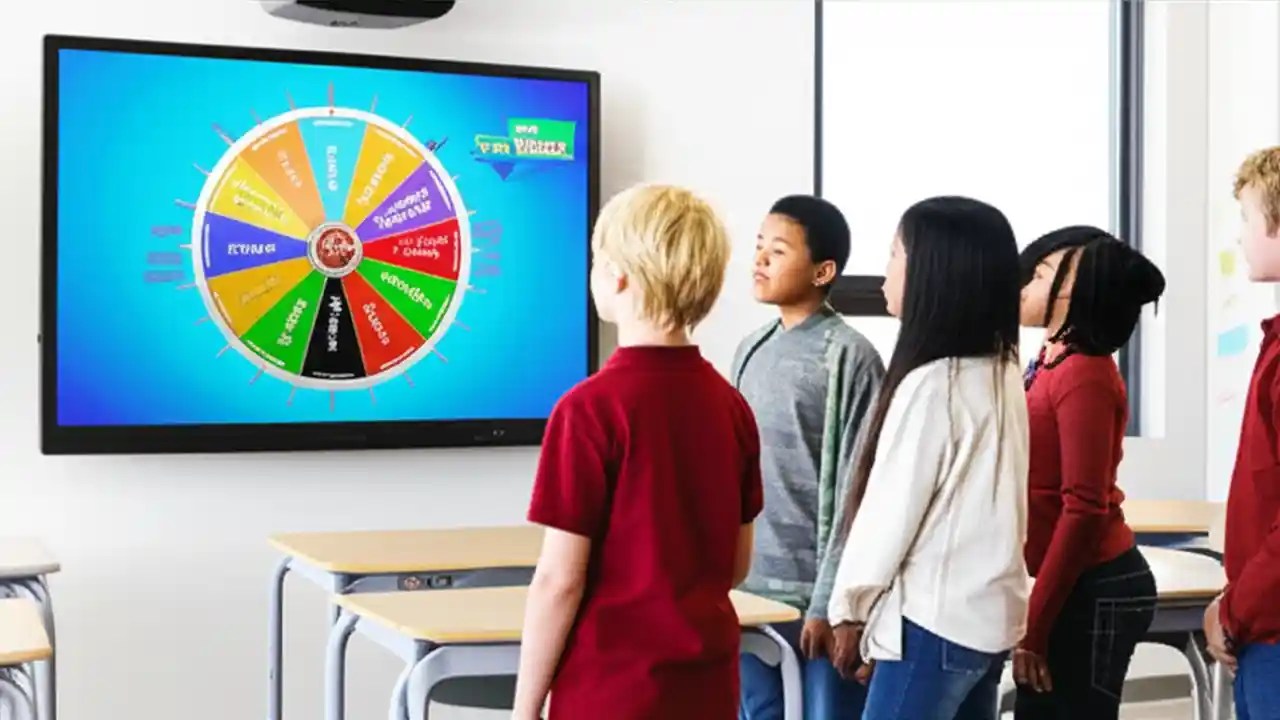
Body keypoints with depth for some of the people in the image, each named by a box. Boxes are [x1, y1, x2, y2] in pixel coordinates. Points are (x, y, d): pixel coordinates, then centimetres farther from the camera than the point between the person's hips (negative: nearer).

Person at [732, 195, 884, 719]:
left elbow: (856, 493, -12)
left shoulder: (850, 357, -9)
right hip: (750, 588, 7)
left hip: (814, 593, -6)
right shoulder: (752, 351, 11)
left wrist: (830, 602, -15)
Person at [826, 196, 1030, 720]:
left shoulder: (931, 384, -19)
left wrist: (851, 609, 1)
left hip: (932, 621, -9)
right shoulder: (1003, 375, 6)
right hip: (989, 616, 9)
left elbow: (890, 509, -13)